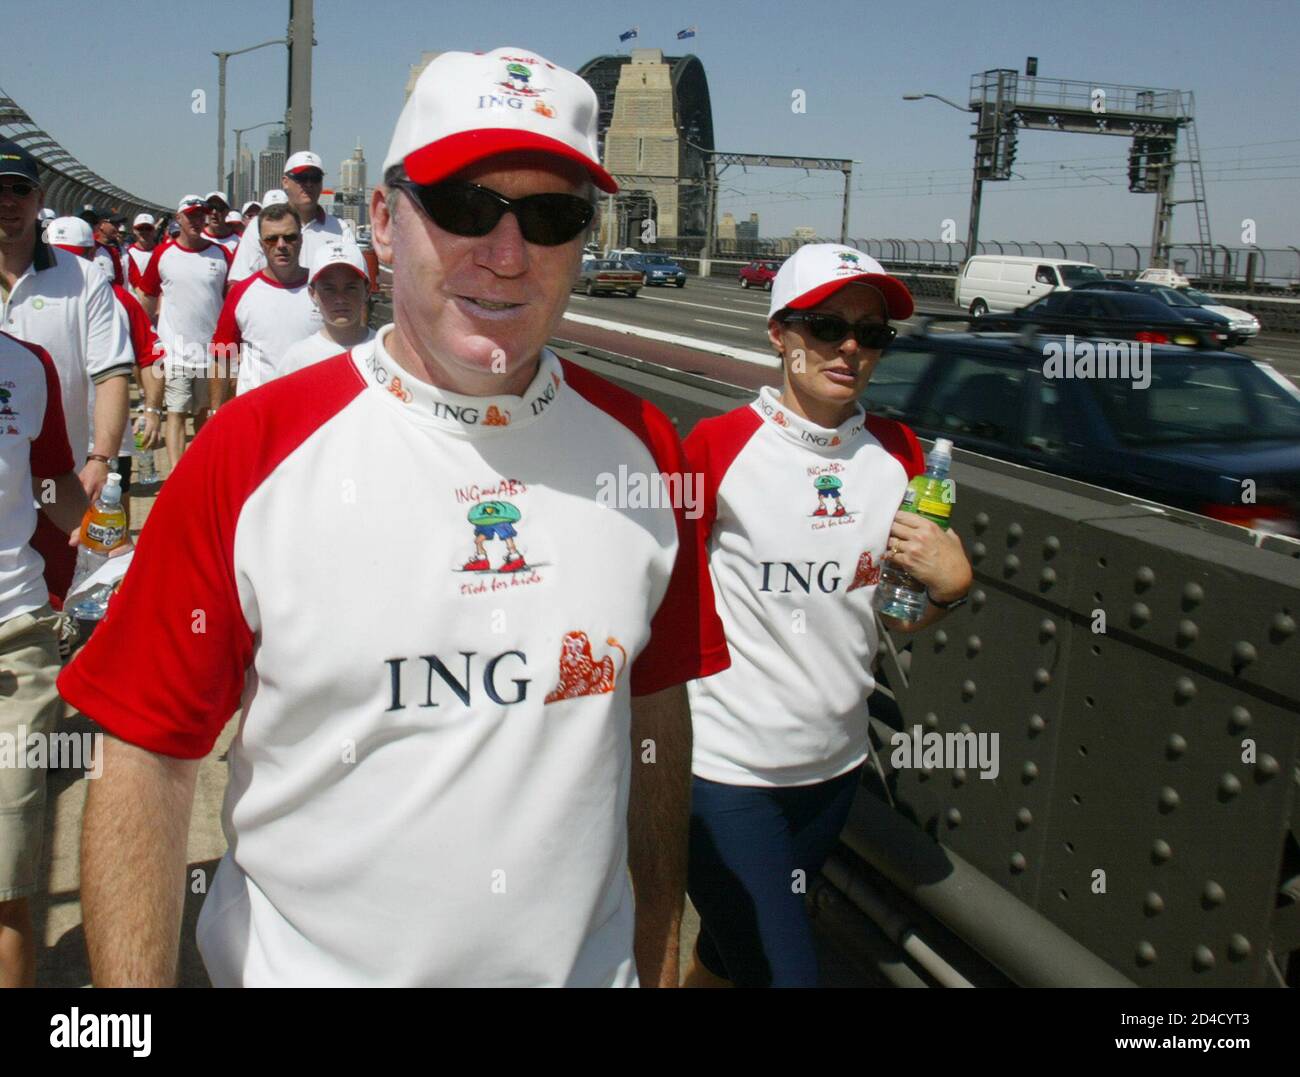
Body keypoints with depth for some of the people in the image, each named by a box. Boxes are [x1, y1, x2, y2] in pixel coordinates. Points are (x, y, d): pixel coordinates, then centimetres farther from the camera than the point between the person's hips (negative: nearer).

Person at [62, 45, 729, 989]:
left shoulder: (642, 445, -5)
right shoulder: (250, 451, -15)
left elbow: (658, 716, 2)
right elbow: (147, 761, -12)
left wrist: (660, 959, 6)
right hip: (308, 965, -2)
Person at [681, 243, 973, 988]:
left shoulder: (898, 453, 3)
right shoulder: (718, 445, -11)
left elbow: (902, 620, 12)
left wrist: (950, 583, -9)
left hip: (835, 761, 5)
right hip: (726, 764, -5)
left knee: (727, 957, 22)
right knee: (782, 971, -5)